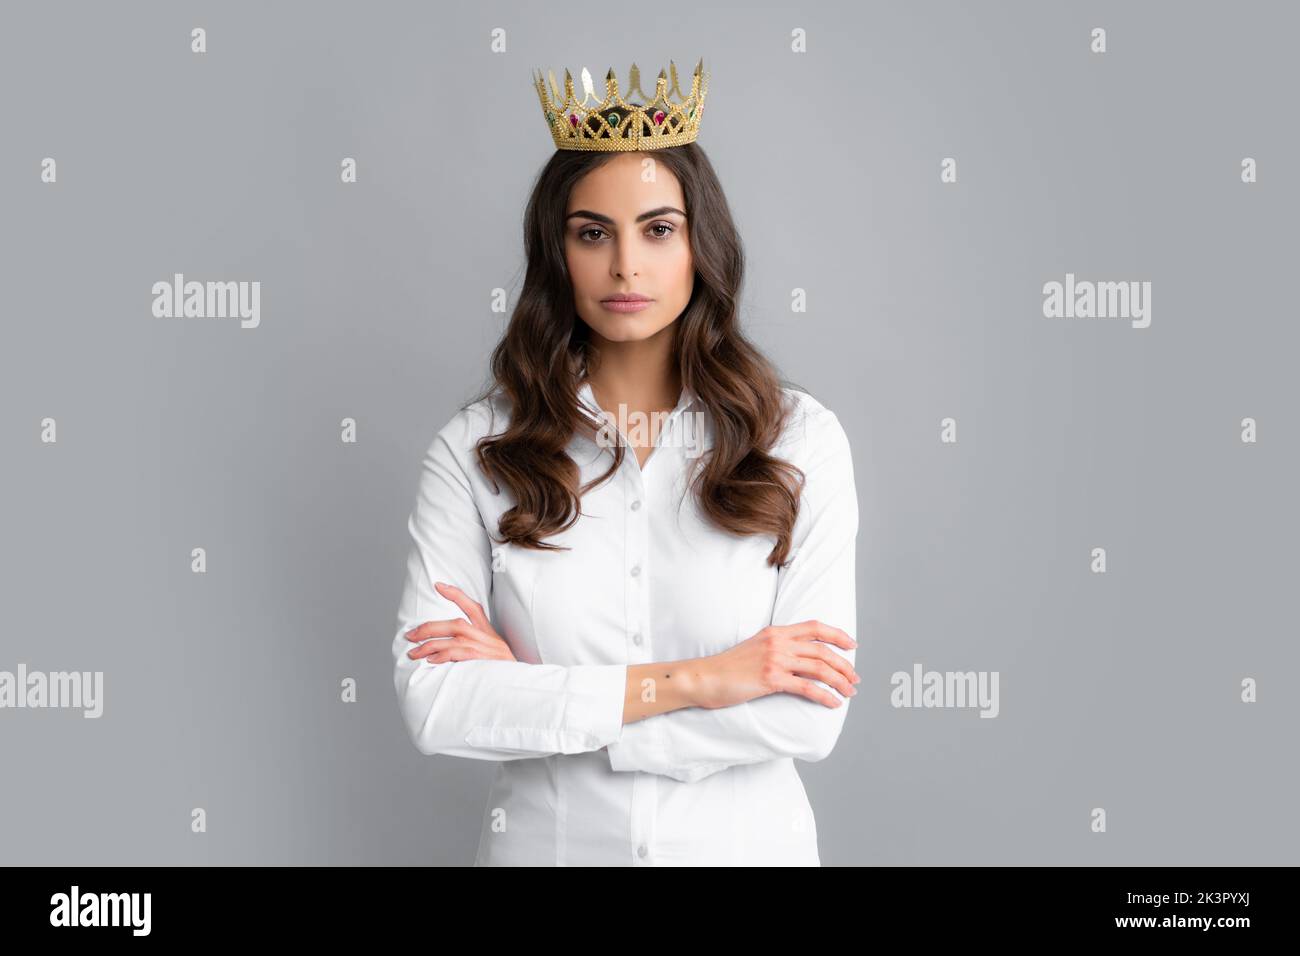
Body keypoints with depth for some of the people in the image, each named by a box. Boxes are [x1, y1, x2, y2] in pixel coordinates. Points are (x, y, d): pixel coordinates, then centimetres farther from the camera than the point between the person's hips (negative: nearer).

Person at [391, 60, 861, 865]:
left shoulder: (801, 438, -9)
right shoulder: (477, 448, -8)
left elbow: (811, 714, -16)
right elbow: (432, 704, -17)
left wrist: (535, 696, -17)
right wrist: (689, 681, -20)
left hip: (743, 838, 0)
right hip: (545, 838, 0)